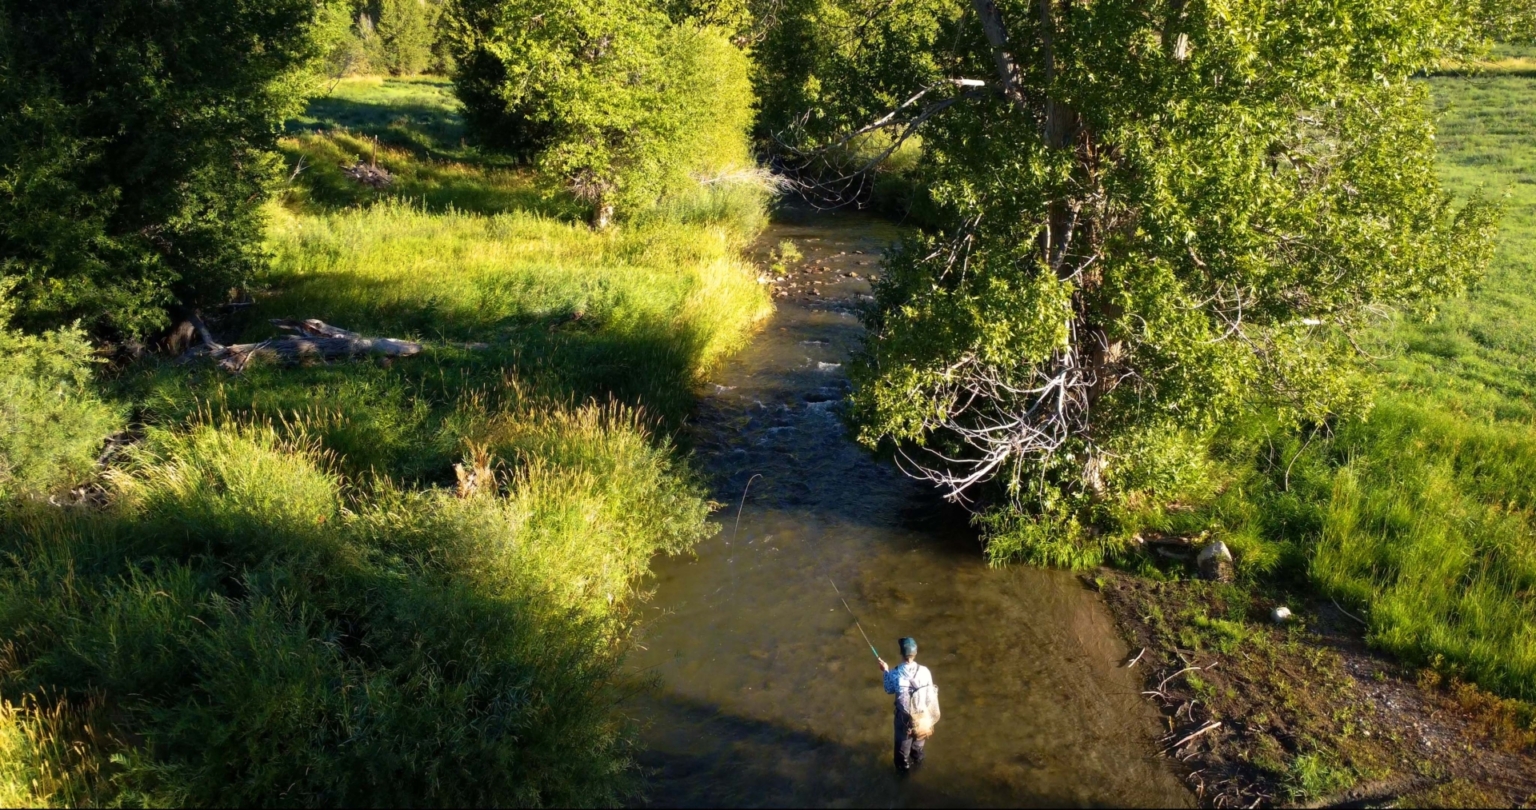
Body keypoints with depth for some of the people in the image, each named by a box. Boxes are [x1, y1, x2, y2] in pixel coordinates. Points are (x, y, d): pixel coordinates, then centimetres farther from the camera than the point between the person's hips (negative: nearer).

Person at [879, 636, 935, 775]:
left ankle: (904, 767, 44)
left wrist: (886, 671, 5)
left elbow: (889, 690, -6)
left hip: (904, 715, -2)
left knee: (903, 743, 24)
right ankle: (917, 760, 54)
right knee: (918, 739, 31)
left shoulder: (895, 673, -27)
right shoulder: (924, 671, -23)